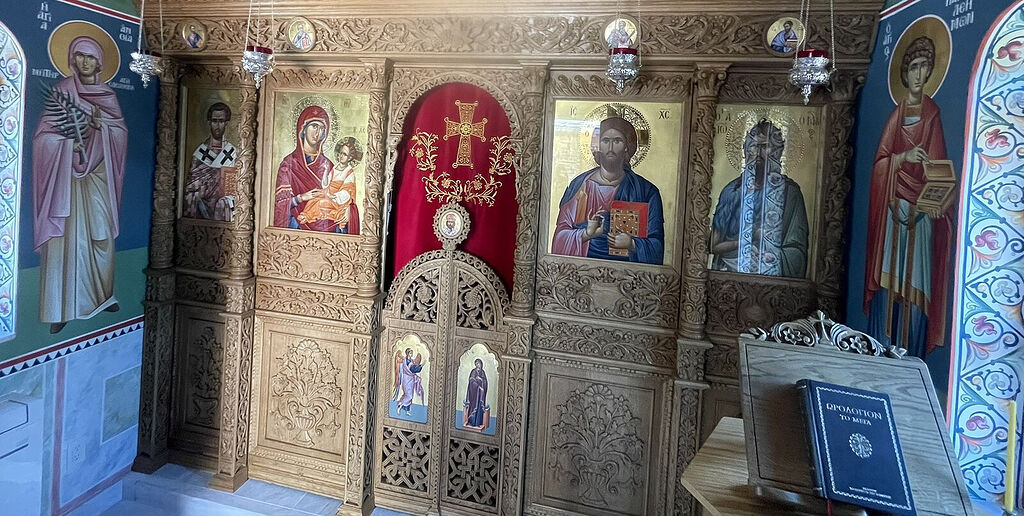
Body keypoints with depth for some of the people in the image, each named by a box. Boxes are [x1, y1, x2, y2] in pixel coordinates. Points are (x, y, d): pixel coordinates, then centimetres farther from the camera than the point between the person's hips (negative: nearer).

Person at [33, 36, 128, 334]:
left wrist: (102, 125, -13)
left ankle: (101, 296, 19)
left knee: (102, 236, 5)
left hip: (98, 175, 3)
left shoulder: (107, 95, 10)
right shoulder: (60, 91, 0)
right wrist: (72, 142, -16)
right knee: (65, 237, -6)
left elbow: (122, 132, 4)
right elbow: (44, 135, -4)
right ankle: (60, 308, -3)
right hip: (67, 175, -3)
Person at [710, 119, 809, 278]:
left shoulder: (789, 192, 3)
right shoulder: (732, 190, 9)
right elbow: (713, 246, 6)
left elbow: (797, 252, 0)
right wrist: (747, 240, -6)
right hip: (728, 272, 2)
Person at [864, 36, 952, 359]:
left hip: (920, 211, -1)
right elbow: (879, 162, 5)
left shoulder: (932, 114, 5)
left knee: (916, 285, -2)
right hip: (893, 207, 1)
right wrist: (905, 156, -15)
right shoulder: (897, 114, 11)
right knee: (887, 281, 0)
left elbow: (937, 165, 0)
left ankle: (908, 359, 7)